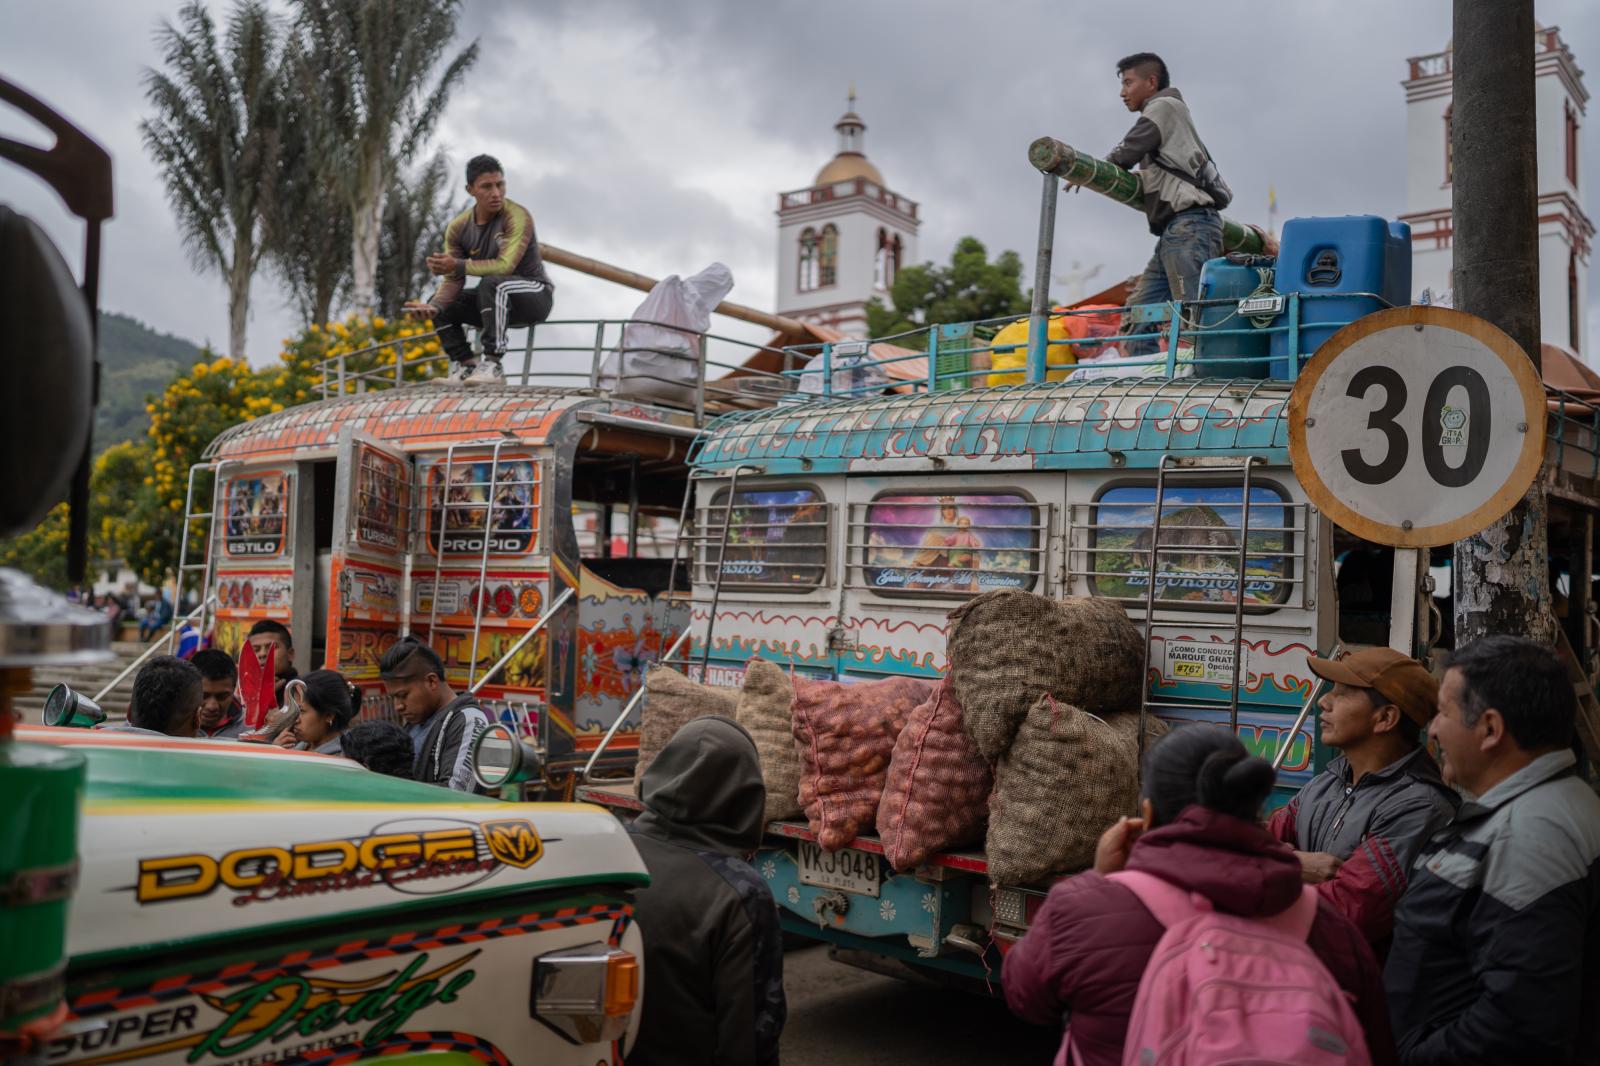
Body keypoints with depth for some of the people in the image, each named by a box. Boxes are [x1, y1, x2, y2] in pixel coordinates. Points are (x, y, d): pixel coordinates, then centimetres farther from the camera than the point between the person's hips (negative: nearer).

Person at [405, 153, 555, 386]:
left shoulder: (517, 217, -20)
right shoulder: (458, 228, -3)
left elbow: (505, 266, -31)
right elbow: (452, 280, -6)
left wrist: (459, 266, -36)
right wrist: (435, 306, -26)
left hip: (537, 295, -7)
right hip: (498, 300, 7)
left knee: (492, 283, -35)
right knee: (439, 302, -2)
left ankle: (493, 366, -33)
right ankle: (465, 365, -4)